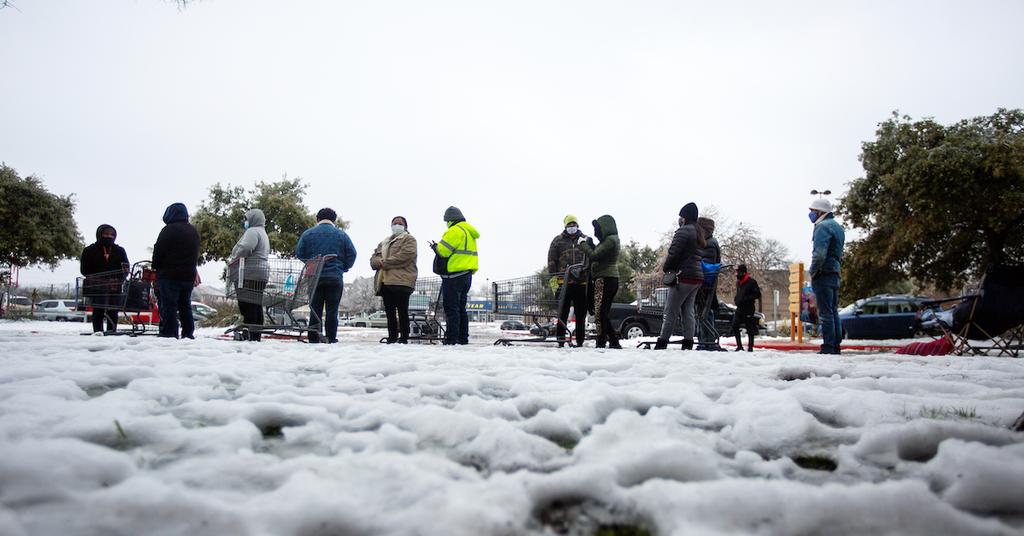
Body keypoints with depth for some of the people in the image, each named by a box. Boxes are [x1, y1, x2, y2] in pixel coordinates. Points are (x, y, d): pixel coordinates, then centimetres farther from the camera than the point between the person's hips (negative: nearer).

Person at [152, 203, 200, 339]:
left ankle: (169, 335, -9)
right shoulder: (194, 231, 15)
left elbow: (158, 252, -11)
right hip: (189, 276, 7)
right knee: (185, 307, 14)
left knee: (168, 307, -5)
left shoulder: (169, 229, -11)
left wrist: (155, 267, 3)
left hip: (169, 276, -7)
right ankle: (188, 335, 14)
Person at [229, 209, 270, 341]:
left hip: (251, 275, -10)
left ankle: (252, 336, -15)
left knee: (247, 305, -11)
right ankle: (256, 336, 10)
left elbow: (244, 248, -21)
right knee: (256, 306, 9)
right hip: (261, 274, 10)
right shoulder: (262, 233, 27)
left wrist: (235, 258, -3)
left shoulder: (253, 231, -5)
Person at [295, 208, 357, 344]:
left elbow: (299, 253, 4)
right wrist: (343, 268, 11)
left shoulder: (307, 233, 4)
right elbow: (351, 254, -1)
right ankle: (331, 339, -1)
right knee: (332, 311, 2)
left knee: (315, 310, 6)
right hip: (335, 278, -1)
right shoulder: (341, 234, 2)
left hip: (313, 278, 1)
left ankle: (313, 339, 5)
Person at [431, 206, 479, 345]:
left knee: (451, 309, -9)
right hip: (467, 275, 10)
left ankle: (451, 340, -10)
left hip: (454, 275, -10)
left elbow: (443, 250, -17)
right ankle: (463, 339, 17)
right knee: (461, 308, 15)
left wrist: (435, 247, 3)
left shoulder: (455, 230, -12)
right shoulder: (469, 232, 19)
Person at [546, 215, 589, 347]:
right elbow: (551, 260, 5)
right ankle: (561, 341, 5)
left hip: (582, 282, 2)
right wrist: (553, 279, -4)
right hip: (564, 282, -2)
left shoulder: (585, 240, 12)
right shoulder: (558, 241, 8)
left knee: (581, 314, 5)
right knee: (563, 313, 1)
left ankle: (580, 341, 12)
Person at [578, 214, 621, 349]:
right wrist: (590, 244, 9)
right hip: (610, 279, 11)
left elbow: (594, 256, -18)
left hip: (605, 279, -11)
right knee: (603, 313, 13)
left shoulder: (610, 240, -13)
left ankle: (601, 342, -8)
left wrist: (583, 245, -5)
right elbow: (598, 254, 20)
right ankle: (614, 341, 16)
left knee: (600, 313, -9)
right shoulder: (610, 239, 20)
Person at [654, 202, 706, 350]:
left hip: (685, 276, -9)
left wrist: (666, 269, -1)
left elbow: (674, 253, -15)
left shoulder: (684, 231, -10)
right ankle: (688, 342, 4)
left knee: (671, 310, -6)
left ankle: (662, 342, -7)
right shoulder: (698, 233, 19)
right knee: (688, 309, 9)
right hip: (698, 277, 9)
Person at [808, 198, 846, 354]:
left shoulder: (823, 226, -11)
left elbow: (819, 254, -21)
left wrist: (812, 272, -10)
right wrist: (836, 268, 17)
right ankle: (836, 346, 13)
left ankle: (828, 348, -10)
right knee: (834, 312, 11)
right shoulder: (837, 226, 21)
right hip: (835, 275, 10)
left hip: (823, 275, -10)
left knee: (825, 312, -9)